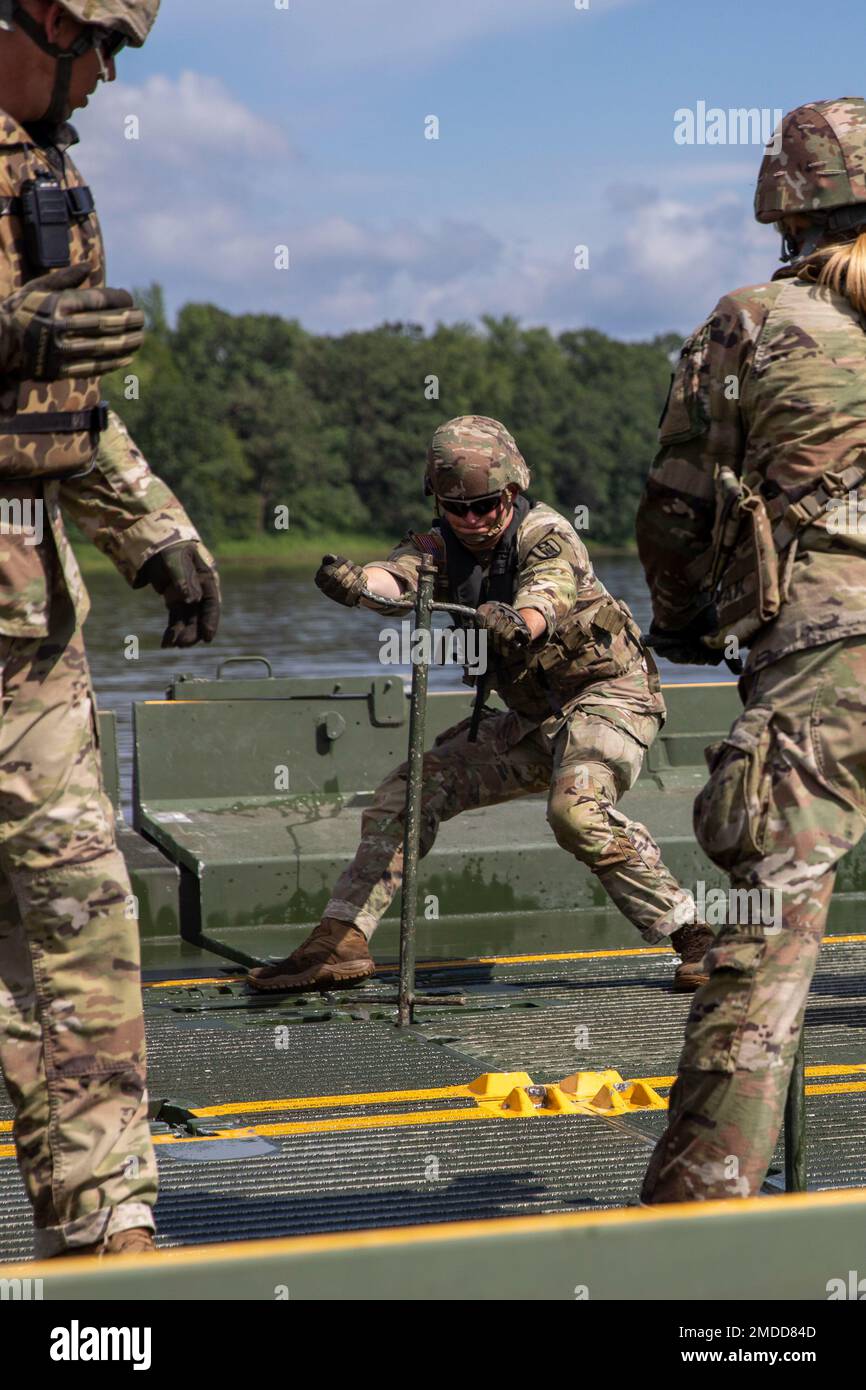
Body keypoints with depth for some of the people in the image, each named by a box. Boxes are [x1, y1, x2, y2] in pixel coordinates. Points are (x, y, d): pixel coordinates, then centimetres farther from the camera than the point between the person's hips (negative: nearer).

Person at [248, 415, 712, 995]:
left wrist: (514, 623, -64)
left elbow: (543, 603, -39)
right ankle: (341, 942, 6)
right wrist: (354, 582, -49)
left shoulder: (547, 534, -18)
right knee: (412, 789, 1)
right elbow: (396, 577, -25)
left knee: (576, 810, -32)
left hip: (608, 693, -7)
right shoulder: (443, 546, -3)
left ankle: (693, 932, -24)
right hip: (532, 719, 7)